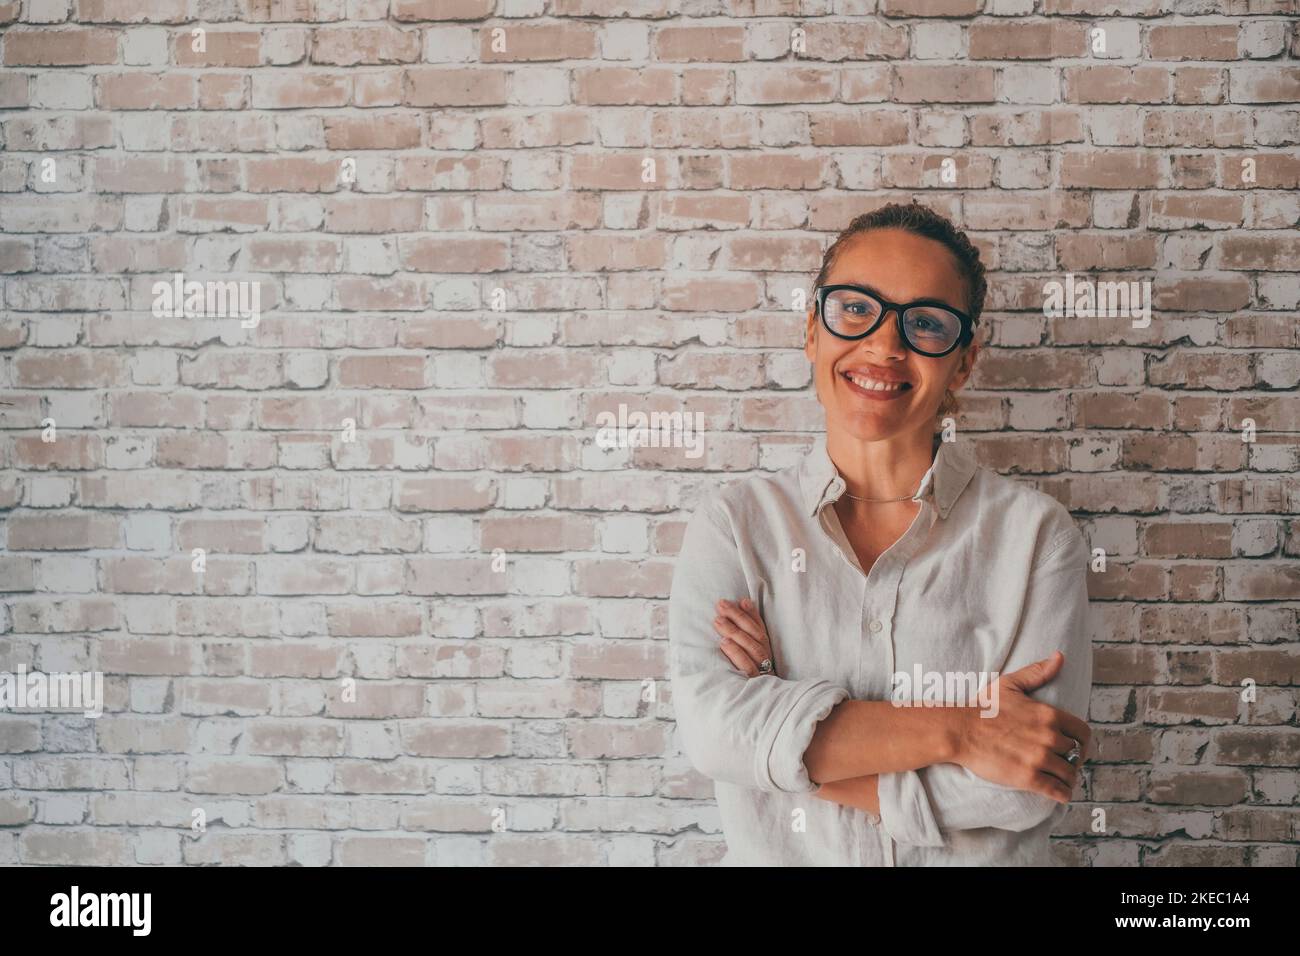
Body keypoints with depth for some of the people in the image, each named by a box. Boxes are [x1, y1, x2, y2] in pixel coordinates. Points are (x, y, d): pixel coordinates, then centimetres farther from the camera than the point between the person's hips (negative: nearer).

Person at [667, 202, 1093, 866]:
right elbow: (709, 723, -22)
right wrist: (957, 729, -25)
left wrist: (786, 730, -19)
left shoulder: (1034, 532, -10)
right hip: (777, 858, 1)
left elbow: (1030, 790, -19)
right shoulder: (732, 521, -7)